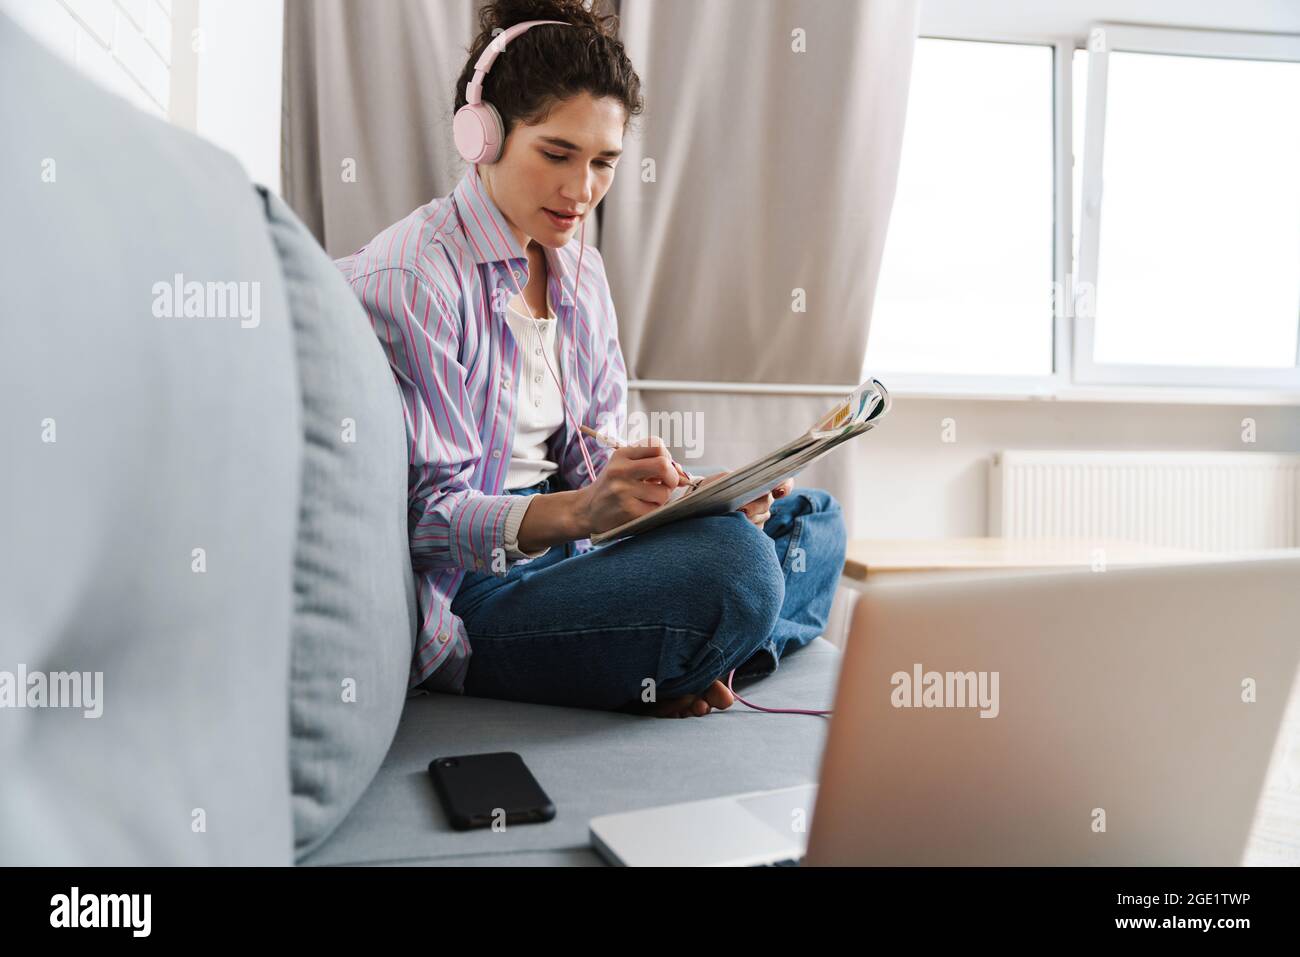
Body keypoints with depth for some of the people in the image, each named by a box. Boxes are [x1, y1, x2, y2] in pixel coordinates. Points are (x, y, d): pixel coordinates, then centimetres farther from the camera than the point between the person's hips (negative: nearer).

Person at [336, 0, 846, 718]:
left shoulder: (580, 270, 12)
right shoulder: (405, 282, -13)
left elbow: (598, 456, 8)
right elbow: (428, 516, -16)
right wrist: (579, 510, -32)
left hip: (560, 544, 9)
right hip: (461, 598, -8)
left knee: (810, 518, 8)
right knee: (729, 560, -32)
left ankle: (682, 669, -10)